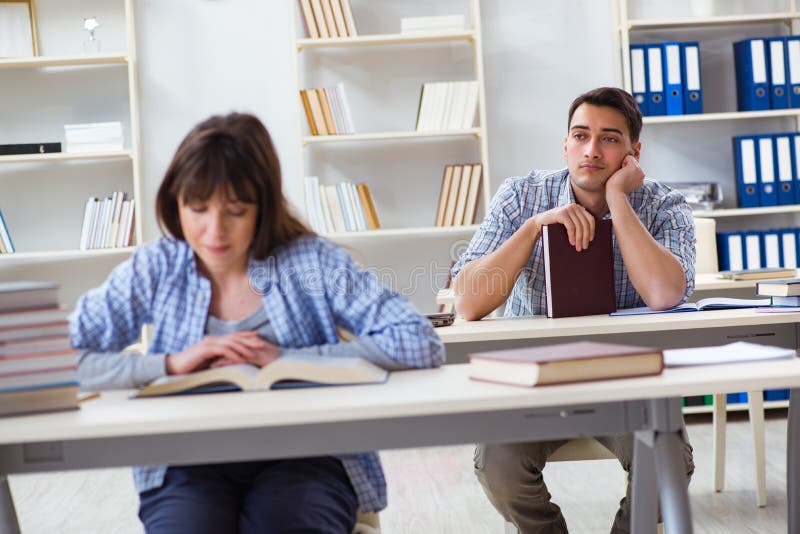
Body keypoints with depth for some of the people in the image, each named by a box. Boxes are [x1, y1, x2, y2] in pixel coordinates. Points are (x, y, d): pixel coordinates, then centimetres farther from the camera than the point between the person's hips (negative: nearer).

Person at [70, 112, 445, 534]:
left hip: (301, 456, -1)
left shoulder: (312, 262, 0)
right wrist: (169, 364, -13)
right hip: (189, 464, 1)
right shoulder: (155, 269, 4)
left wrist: (288, 359, -12)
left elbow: (422, 344, -9)